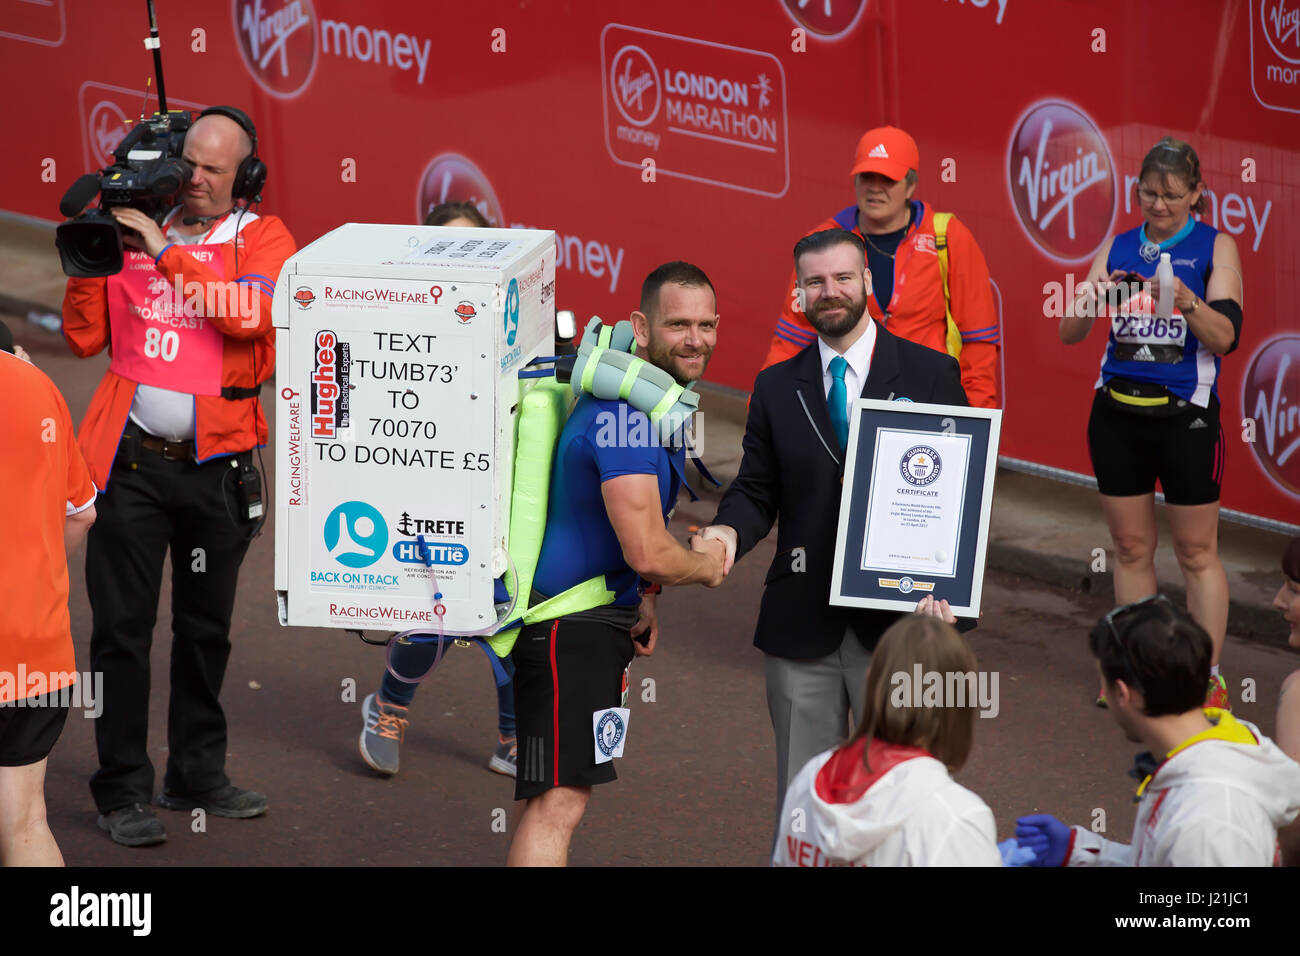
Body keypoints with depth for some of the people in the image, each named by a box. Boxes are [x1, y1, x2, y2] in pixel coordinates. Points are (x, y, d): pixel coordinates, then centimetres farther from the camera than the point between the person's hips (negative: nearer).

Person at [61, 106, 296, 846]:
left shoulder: (261, 238, 1)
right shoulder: (135, 225, 5)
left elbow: (251, 314, -21)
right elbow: (86, 337, 5)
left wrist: (168, 253, -21)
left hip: (215, 464, 0)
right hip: (131, 457, 0)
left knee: (207, 626, 13)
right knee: (122, 627, -1)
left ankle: (197, 774, 26)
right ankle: (123, 790, 5)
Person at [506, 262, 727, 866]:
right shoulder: (625, 411, -22)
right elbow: (647, 553, -27)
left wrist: (646, 599, 18)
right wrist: (706, 566, -7)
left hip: (600, 614, 11)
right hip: (570, 621, -11)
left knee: (557, 793, 19)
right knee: (558, 802, -14)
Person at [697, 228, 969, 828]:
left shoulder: (931, 374, 1)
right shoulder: (777, 387, 9)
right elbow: (756, 490, 11)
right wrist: (730, 531, -12)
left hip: (895, 623, -3)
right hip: (801, 623, 3)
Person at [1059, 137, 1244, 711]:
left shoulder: (1215, 247, -2)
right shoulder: (1118, 248, 7)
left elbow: (1226, 337, -12)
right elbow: (1069, 334, 2)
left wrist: (1186, 298, -29)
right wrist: (1092, 296, -18)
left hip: (1185, 415, -4)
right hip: (1117, 414, 4)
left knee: (1196, 552, 1)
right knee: (1131, 547, 10)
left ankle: (1208, 678, 6)